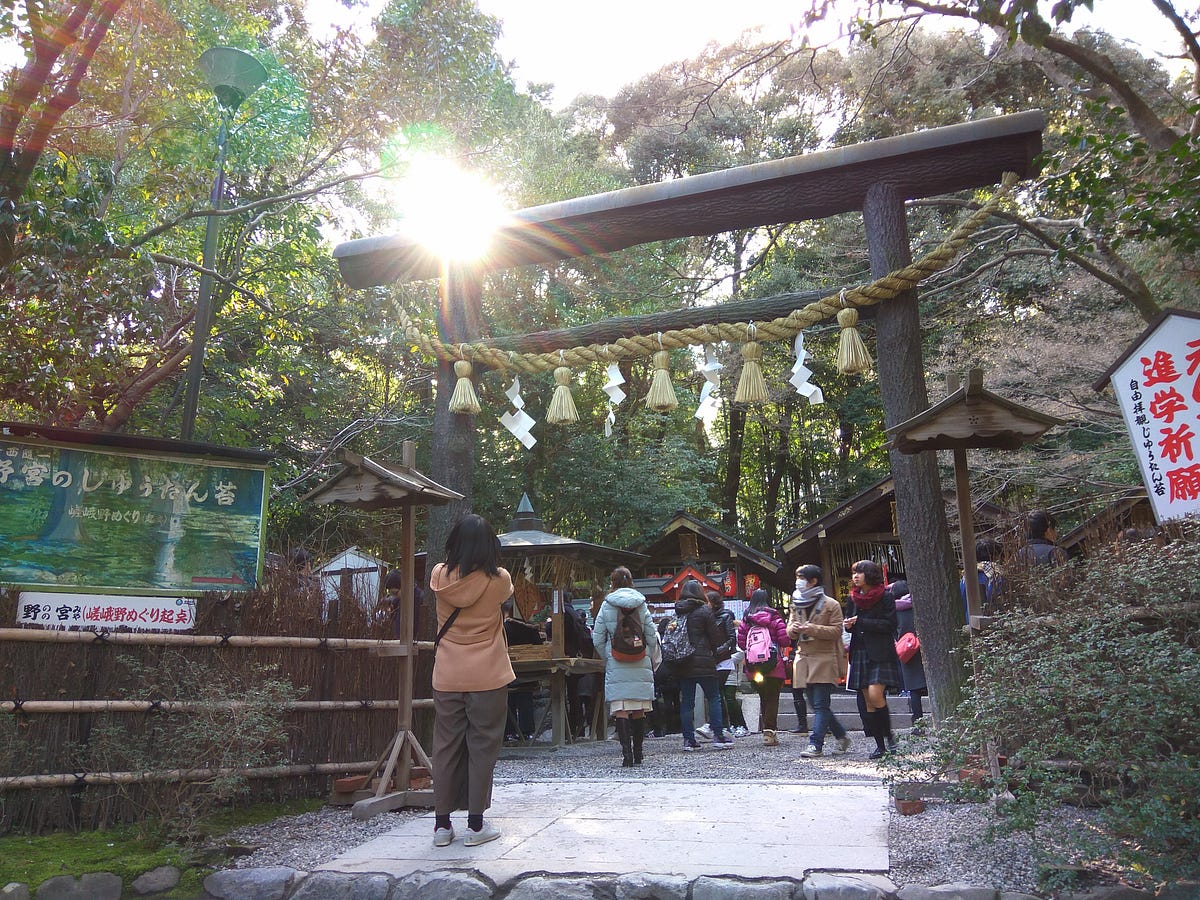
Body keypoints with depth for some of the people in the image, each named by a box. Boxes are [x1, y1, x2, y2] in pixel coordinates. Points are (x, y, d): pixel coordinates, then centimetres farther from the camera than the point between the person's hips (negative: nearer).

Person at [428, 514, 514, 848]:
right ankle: (476, 824, 11)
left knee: (446, 746, 11)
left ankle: (442, 823, 17)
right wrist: (488, 561, 25)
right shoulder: (498, 580, -10)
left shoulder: (440, 577, -6)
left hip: (447, 678, 3)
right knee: (482, 747, 6)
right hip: (488, 678, -2)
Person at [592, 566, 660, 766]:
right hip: (641, 665, 2)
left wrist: (607, 660, 12)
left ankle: (626, 752, -8)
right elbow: (652, 637, 3)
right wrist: (651, 661, 15)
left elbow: (597, 639, -1)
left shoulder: (607, 605, -1)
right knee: (639, 710, 9)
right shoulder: (642, 605, 4)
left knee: (621, 709, 0)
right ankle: (638, 753, 15)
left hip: (616, 666, -2)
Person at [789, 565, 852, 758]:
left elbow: (837, 630, -8)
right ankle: (841, 735, 26)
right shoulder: (797, 604, 15)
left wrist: (813, 629, -19)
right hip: (803, 659, 7)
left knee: (820, 704, -8)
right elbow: (790, 630, 17)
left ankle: (815, 744, -8)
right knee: (816, 704, 10)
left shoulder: (831, 604, -3)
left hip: (824, 659, -6)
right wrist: (793, 628, -7)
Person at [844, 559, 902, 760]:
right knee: (867, 700, 4)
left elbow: (890, 625, -11)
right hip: (860, 653, 6)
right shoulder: (854, 598, 13)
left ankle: (888, 735, 3)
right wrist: (849, 625, -1)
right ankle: (879, 744, 11)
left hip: (880, 654, -6)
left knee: (875, 695, -17)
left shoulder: (884, 597, -4)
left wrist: (861, 622, -14)